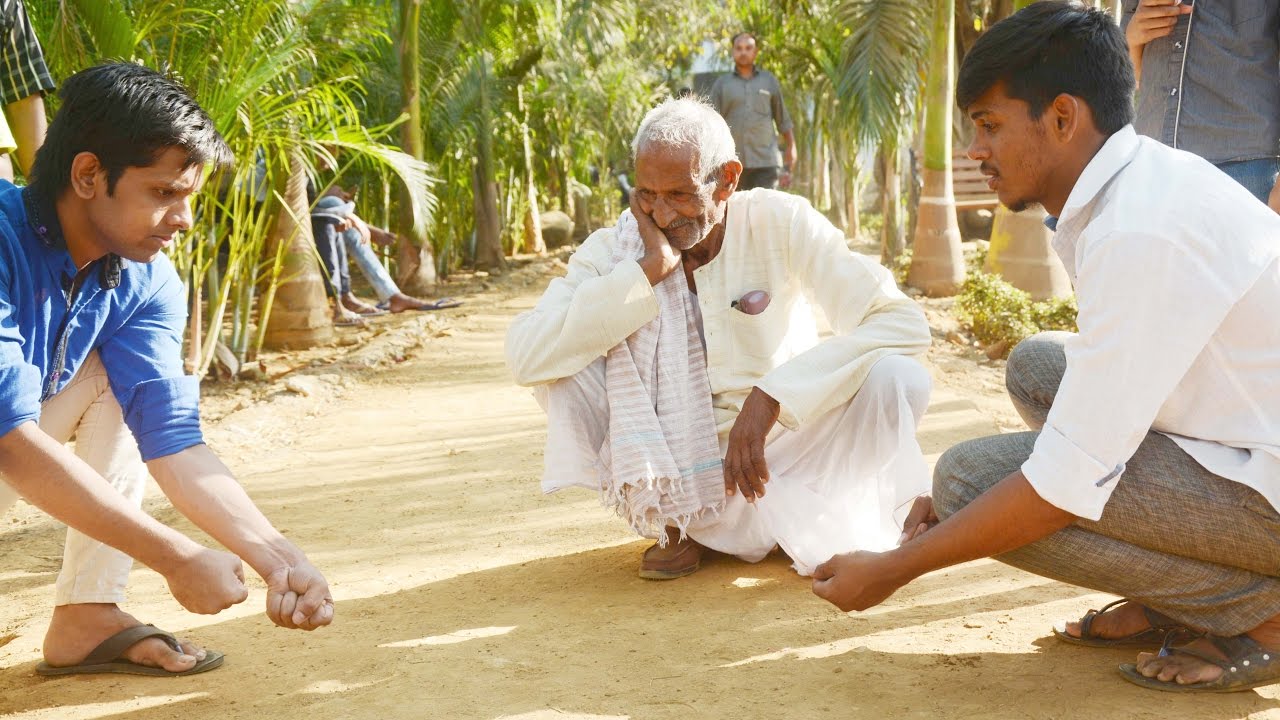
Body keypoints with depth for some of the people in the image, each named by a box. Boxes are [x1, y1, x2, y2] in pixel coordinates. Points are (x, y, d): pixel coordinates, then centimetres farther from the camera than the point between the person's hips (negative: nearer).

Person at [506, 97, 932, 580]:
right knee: (570, 353, -21)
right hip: (675, 478, 1)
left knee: (897, 378, -27)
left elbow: (904, 322, -22)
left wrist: (770, 397, -32)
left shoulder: (781, 224, -13)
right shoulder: (614, 250, -10)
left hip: (781, 458, -1)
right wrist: (648, 271, -27)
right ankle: (672, 528, -1)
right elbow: (524, 355, -25)